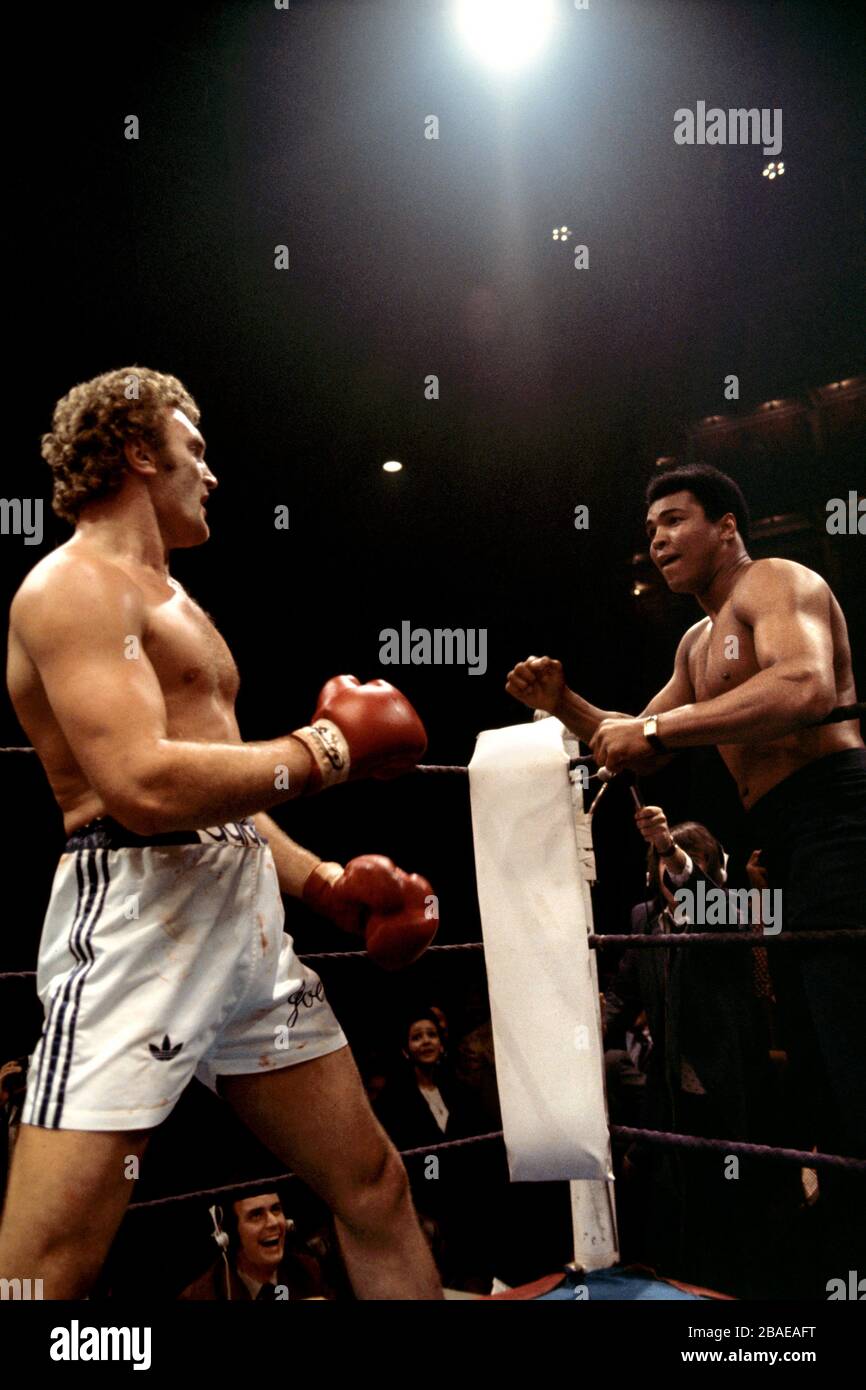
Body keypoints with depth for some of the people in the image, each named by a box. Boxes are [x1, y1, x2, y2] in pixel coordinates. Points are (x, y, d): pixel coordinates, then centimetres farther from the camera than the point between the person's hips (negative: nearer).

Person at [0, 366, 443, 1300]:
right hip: (138, 917, -9)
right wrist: (330, 747, -10)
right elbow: (146, 786, -21)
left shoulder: (173, 602, 23)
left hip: (247, 916, 9)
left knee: (375, 1186, 13)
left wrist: (325, 884, 10)